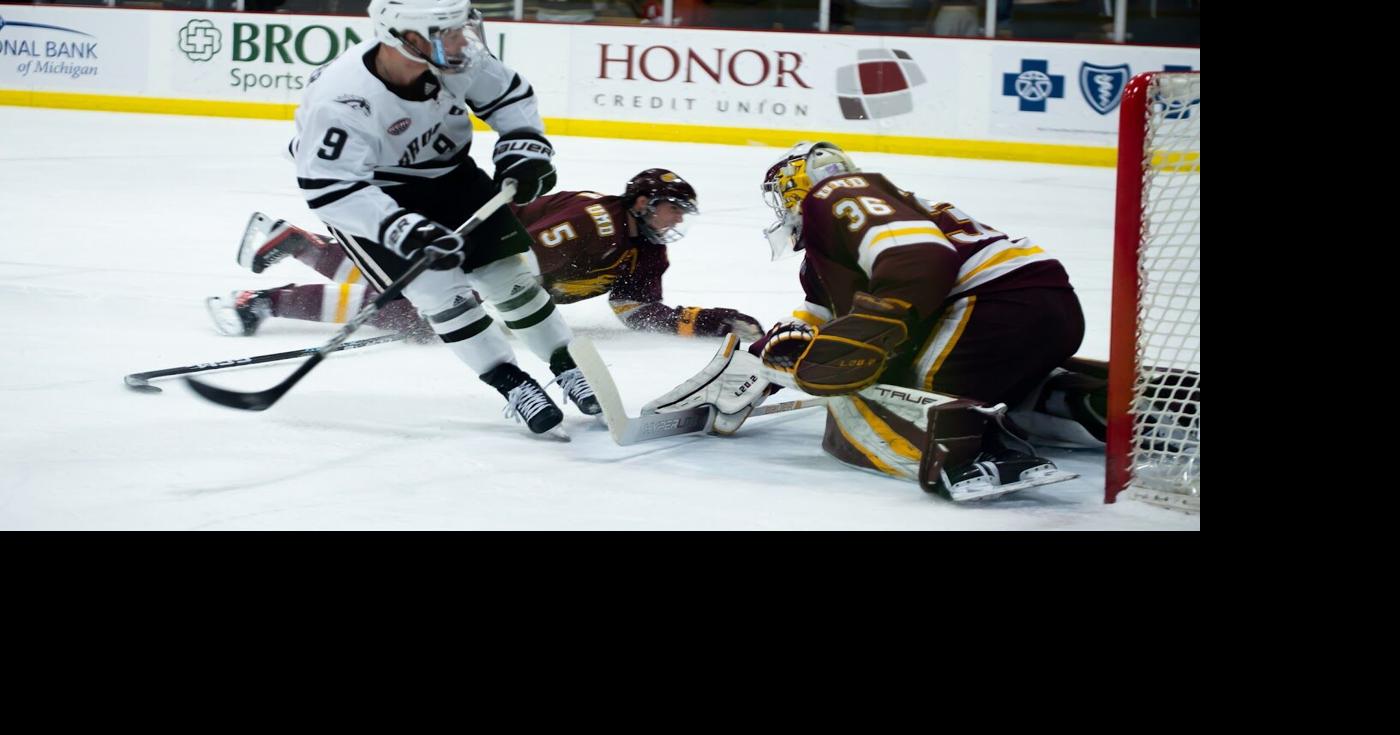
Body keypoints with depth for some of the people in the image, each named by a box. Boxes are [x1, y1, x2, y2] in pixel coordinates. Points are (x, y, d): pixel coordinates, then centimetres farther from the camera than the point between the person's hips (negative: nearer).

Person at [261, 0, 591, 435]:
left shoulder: (454, 59, -21)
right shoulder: (340, 100, -38)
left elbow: (507, 94, -2)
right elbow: (331, 189, -38)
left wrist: (524, 149, -16)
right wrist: (404, 231, -44)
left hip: (443, 173, 5)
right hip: (368, 193, -5)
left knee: (504, 265, 2)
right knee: (437, 285, -18)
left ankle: (567, 366, 19)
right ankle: (511, 385, -4)